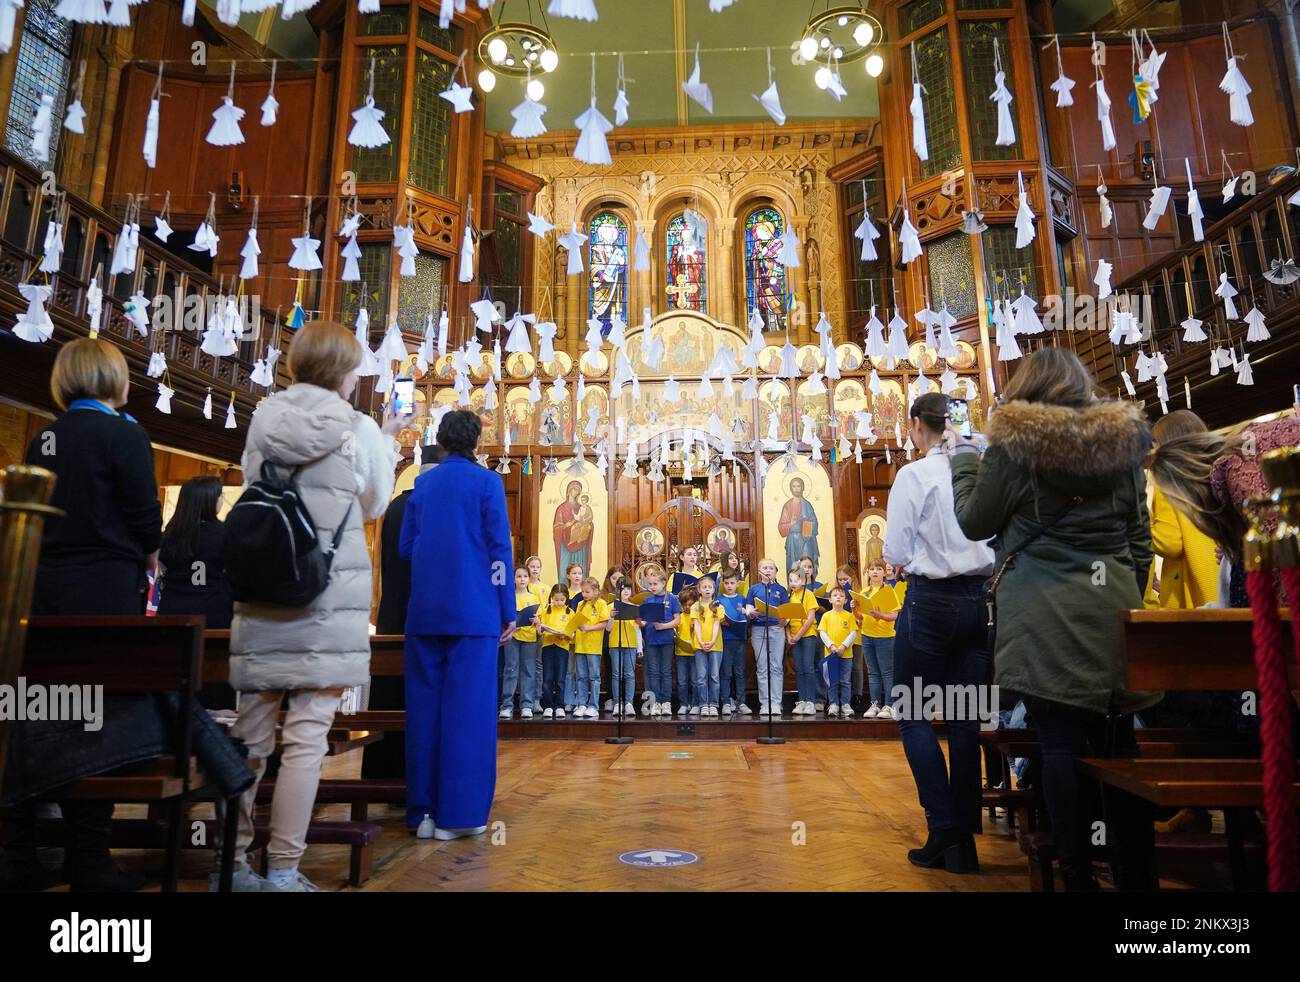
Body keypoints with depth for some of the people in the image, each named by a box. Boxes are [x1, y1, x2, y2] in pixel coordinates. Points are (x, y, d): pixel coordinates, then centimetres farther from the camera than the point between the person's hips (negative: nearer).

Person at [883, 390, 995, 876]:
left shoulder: (913, 475, -10)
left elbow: (896, 554, -9)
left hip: (931, 600, -5)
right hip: (978, 600, 5)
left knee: (913, 716, 8)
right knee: (965, 721, 11)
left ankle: (944, 832, 4)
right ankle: (965, 841, 19)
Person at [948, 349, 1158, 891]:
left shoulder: (1013, 442, -5)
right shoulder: (1123, 438, 10)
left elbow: (975, 522, 1)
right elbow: (1139, 537, 13)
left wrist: (964, 461, 14)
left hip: (1044, 612, -4)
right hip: (1112, 602, 5)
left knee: (1060, 741, 2)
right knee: (1117, 739, 11)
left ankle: (1078, 873, 10)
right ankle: (1137, 873, 20)